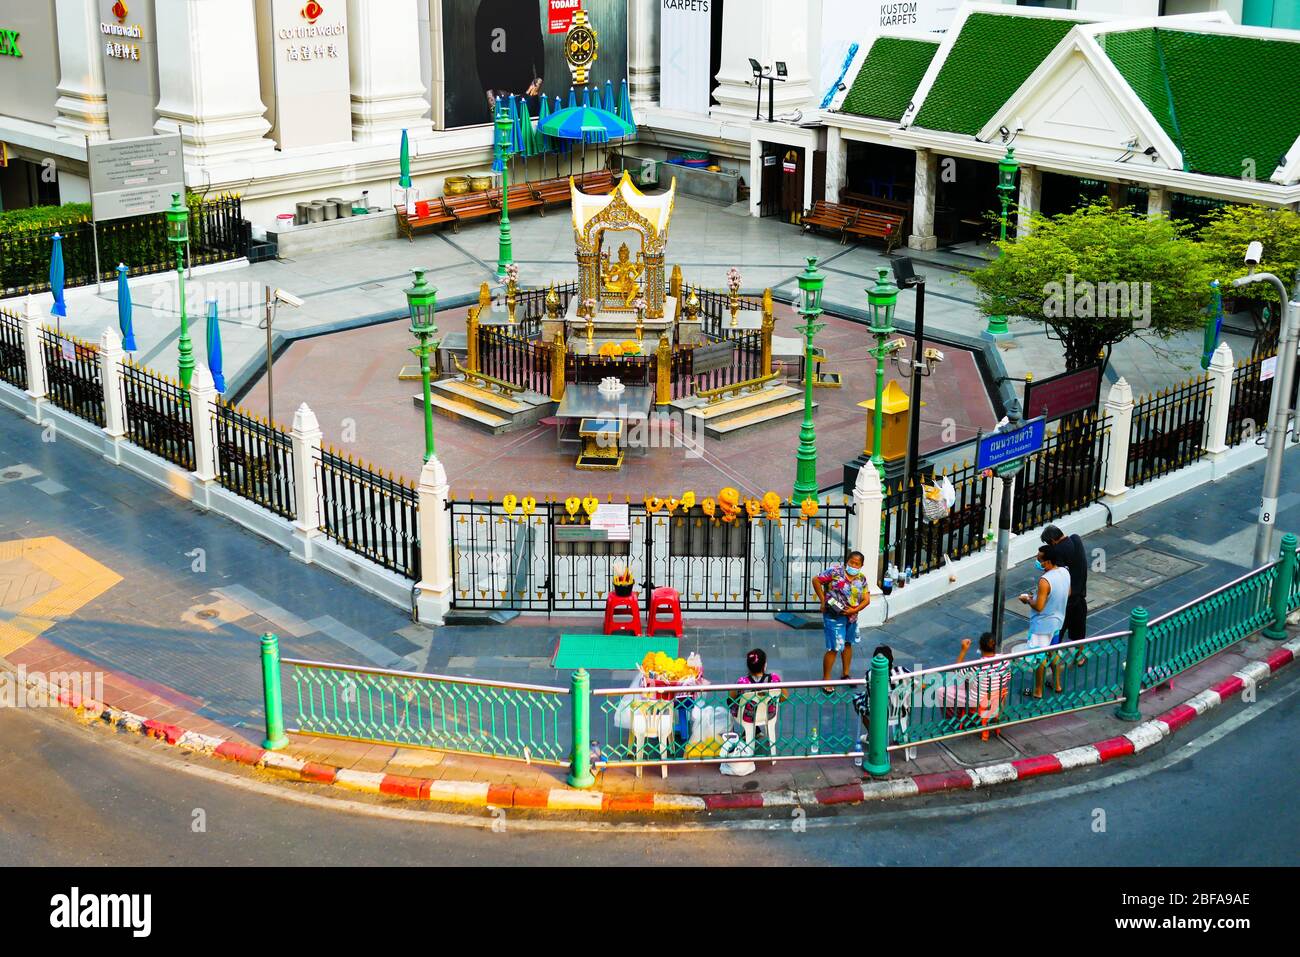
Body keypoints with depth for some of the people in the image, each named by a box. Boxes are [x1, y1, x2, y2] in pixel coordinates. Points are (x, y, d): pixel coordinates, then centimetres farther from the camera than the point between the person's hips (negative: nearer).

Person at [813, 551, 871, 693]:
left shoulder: (862, 579, 2)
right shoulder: (836, 571, -13)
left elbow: (866, 600, 2)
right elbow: (816, 580, -11)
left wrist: (854, 610, -14)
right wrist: (823, 600, -12)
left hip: (851, 617, 7)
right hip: (834, 616, -6)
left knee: (848, 644, 21)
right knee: (834, 648, -8)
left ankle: (845, 673, 39)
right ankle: (826, 679, 4)